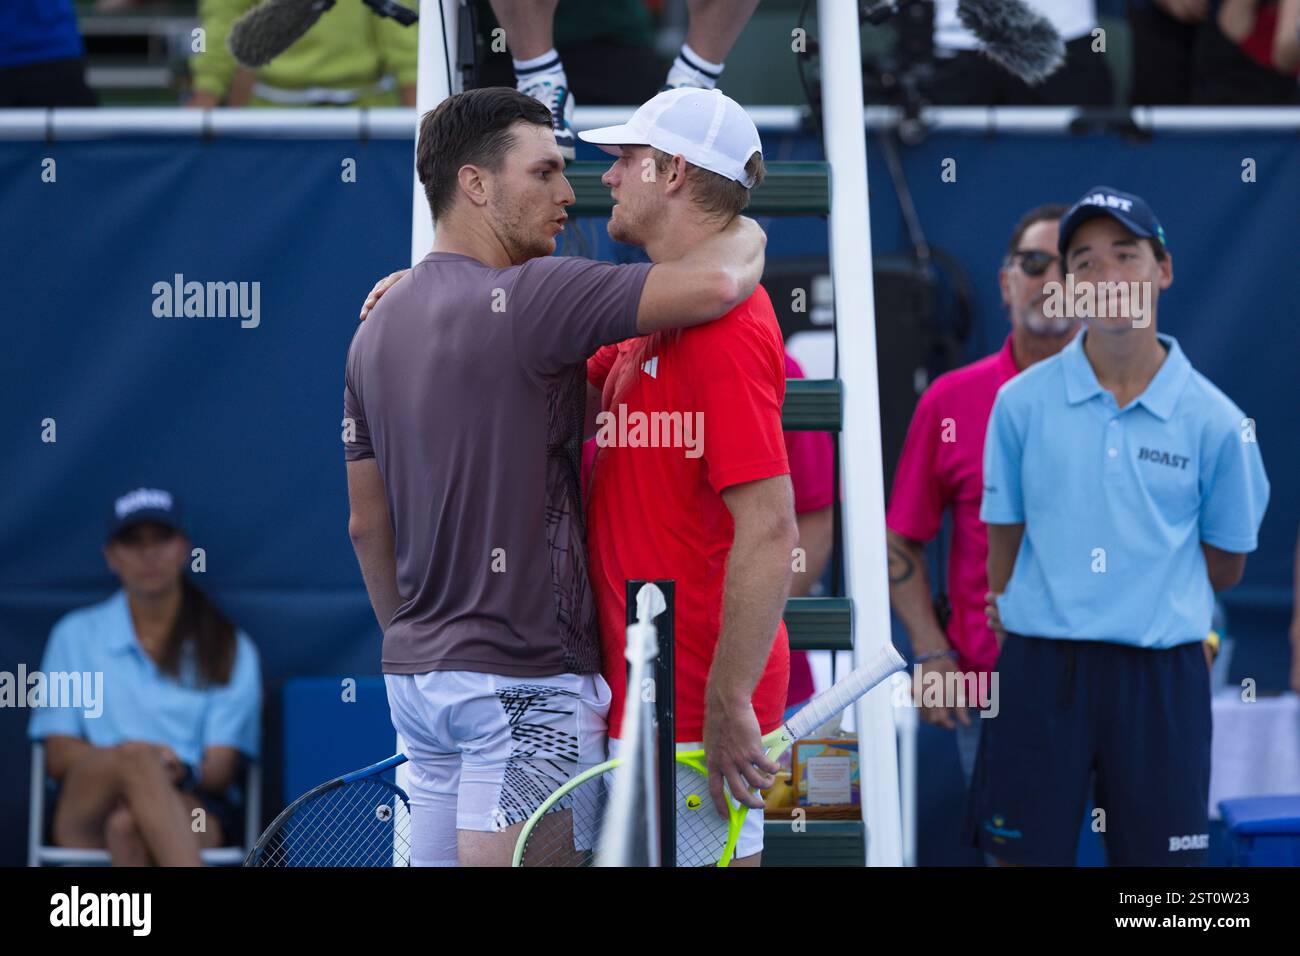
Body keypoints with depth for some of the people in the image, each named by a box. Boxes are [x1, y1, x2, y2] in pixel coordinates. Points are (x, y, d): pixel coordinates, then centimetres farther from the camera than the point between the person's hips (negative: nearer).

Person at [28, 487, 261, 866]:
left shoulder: (231, 650, 13)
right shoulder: (76, 635, 17)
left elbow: (221, 770, 5)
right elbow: (59, 755, 8)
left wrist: (180, 772, -21)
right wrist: (134, 759, -14)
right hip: (88, 811, 0)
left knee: (128, 826, -39)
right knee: (136, 755, -38)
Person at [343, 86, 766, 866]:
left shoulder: (377, 329, 12)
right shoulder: (526, 300, -15)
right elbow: (712, 283, -26)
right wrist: (746, 234, -3)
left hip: (419, 676, 9)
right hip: (525, 683, -9)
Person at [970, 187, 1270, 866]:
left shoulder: (1215, 421, -1)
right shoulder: (1022, 403, 2)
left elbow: (1225, 566, 9)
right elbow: (1003, 538, 10)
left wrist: (1141, 603, 4)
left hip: (1161, 678, -1)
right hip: (1040, 673, 1)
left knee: (1158, 857, 3)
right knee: (1025, 856, 1)